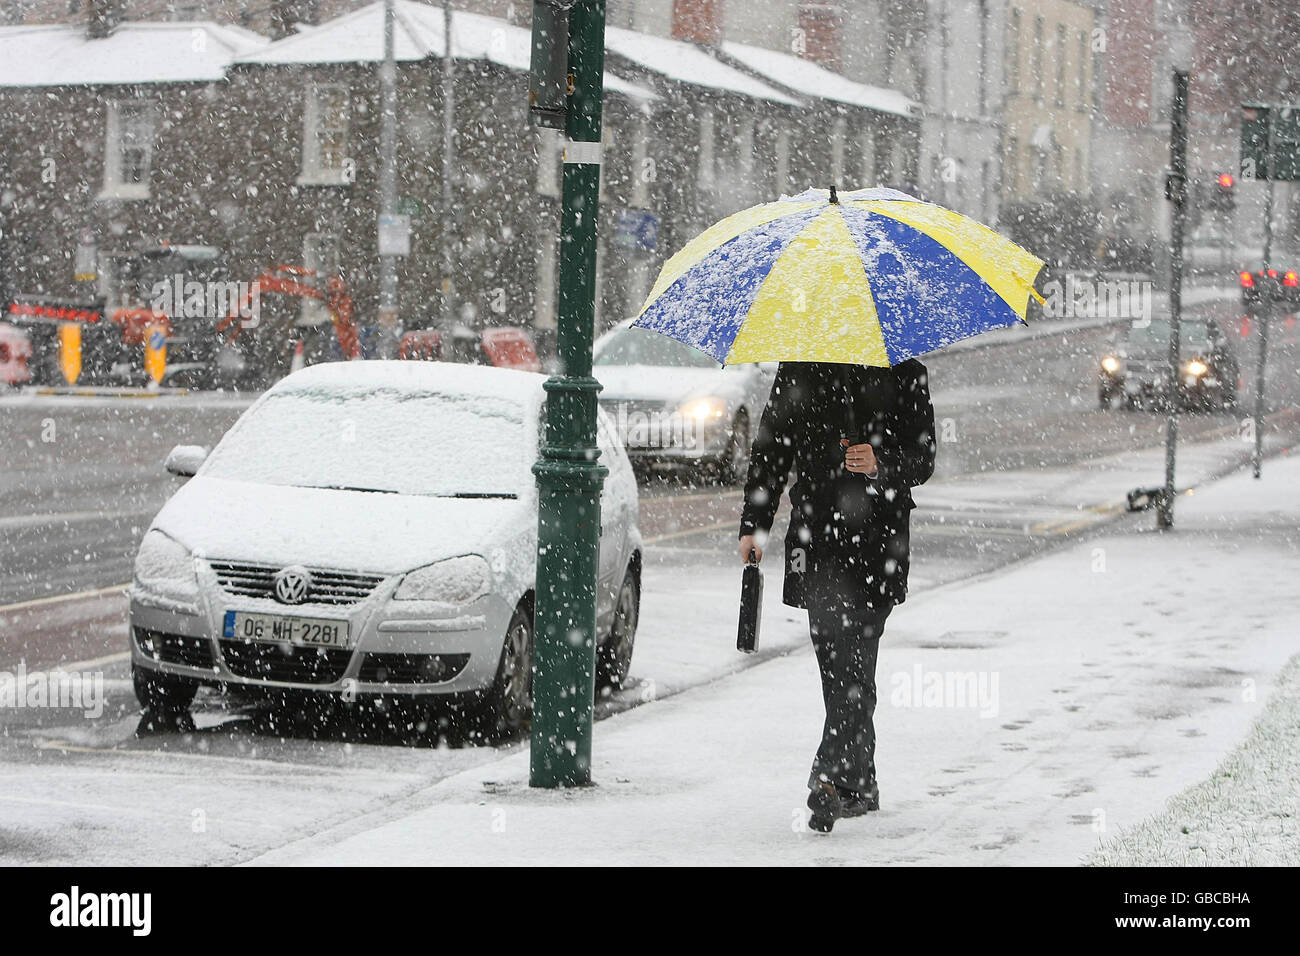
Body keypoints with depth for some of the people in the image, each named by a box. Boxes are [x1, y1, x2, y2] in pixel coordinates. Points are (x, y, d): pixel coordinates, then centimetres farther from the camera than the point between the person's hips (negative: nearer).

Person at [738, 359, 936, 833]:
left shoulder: (902, 371, 2)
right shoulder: (797, 371, 11)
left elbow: (922, 458, 1)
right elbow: (769, 449, 15)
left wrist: (881, 465, -21)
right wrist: (753, 524, 5)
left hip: (876, 542, -3)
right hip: (814, 537, 3)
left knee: (853, 662, -13)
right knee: (835, 664, 5)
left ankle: (832, 777, -21)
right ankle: (861, 785, 15)